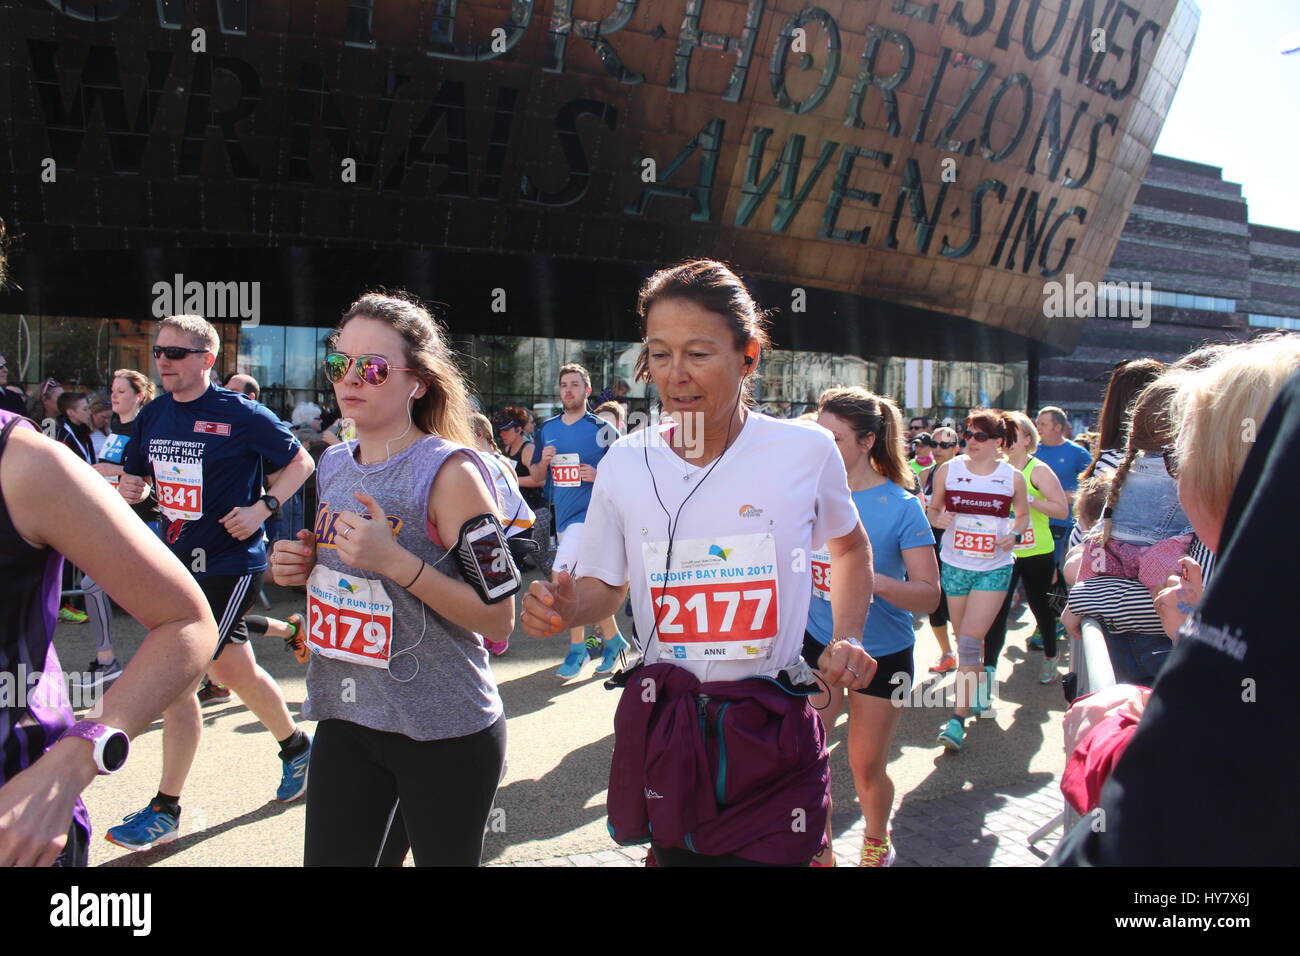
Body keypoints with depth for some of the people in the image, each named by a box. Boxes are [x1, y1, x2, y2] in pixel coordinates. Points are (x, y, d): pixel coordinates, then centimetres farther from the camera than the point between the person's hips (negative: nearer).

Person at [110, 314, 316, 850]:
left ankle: (166, 811, 7)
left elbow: (300, 462, -5)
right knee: (231, 670, 19)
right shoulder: (152, 417, 6)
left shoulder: (241, 414, -13)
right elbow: (135, 478, 16)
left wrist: (261, 508, -16)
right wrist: (128, 490, -7)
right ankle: (296, 748, 42)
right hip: (177, 561, 7)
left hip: (230, 565, -7)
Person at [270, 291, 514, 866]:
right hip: (345, 716, 6)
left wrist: (395, 561, -26)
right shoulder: (333, 465, 6)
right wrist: (301, 568, 0)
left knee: (444, 858, 12)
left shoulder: (448, 470, -15)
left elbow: (499, 620, -18)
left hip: (444, 731, -5)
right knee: (329, 856, 13)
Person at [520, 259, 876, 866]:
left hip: (772, 731, -1)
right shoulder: (625, 463, -4)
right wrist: (566, 607, -12)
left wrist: (848, 639, 1)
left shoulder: (807, 451, -7)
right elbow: (604, 586, 9)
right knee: (675, 853, 15)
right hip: (661, 730, 2)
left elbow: (851, 548, 14)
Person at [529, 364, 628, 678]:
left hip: (588, 512, -6)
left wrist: (599, 476, -17)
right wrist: (543, 461, -5)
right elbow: (536, 474, 17)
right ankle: (612, 639, 27)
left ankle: (577, 648, -4)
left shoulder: (601, 430, -5)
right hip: (562, 514, 6)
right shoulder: (547, 429, 11)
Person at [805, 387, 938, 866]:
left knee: (866, 768, 11)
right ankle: (818, 851, 27)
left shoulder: (901, 506, -16)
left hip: (882, 652, -3)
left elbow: (929, 595, -18)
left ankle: (877, 840, 43)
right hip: (819, 642, 3)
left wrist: (869, 577, -33)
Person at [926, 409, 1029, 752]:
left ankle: (959, 718, -7)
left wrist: (1013, 535, -9)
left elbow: (1023, 514, 11)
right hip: (954, 565, 3)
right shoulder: (948, 470, -3)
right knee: (965, 641, 15)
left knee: (970, 642, -13)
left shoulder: (1012, 477, -4)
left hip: (994, 568, -2)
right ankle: (980, 691, 43)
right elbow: (933, 508, 7)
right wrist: (937, 518, -16)